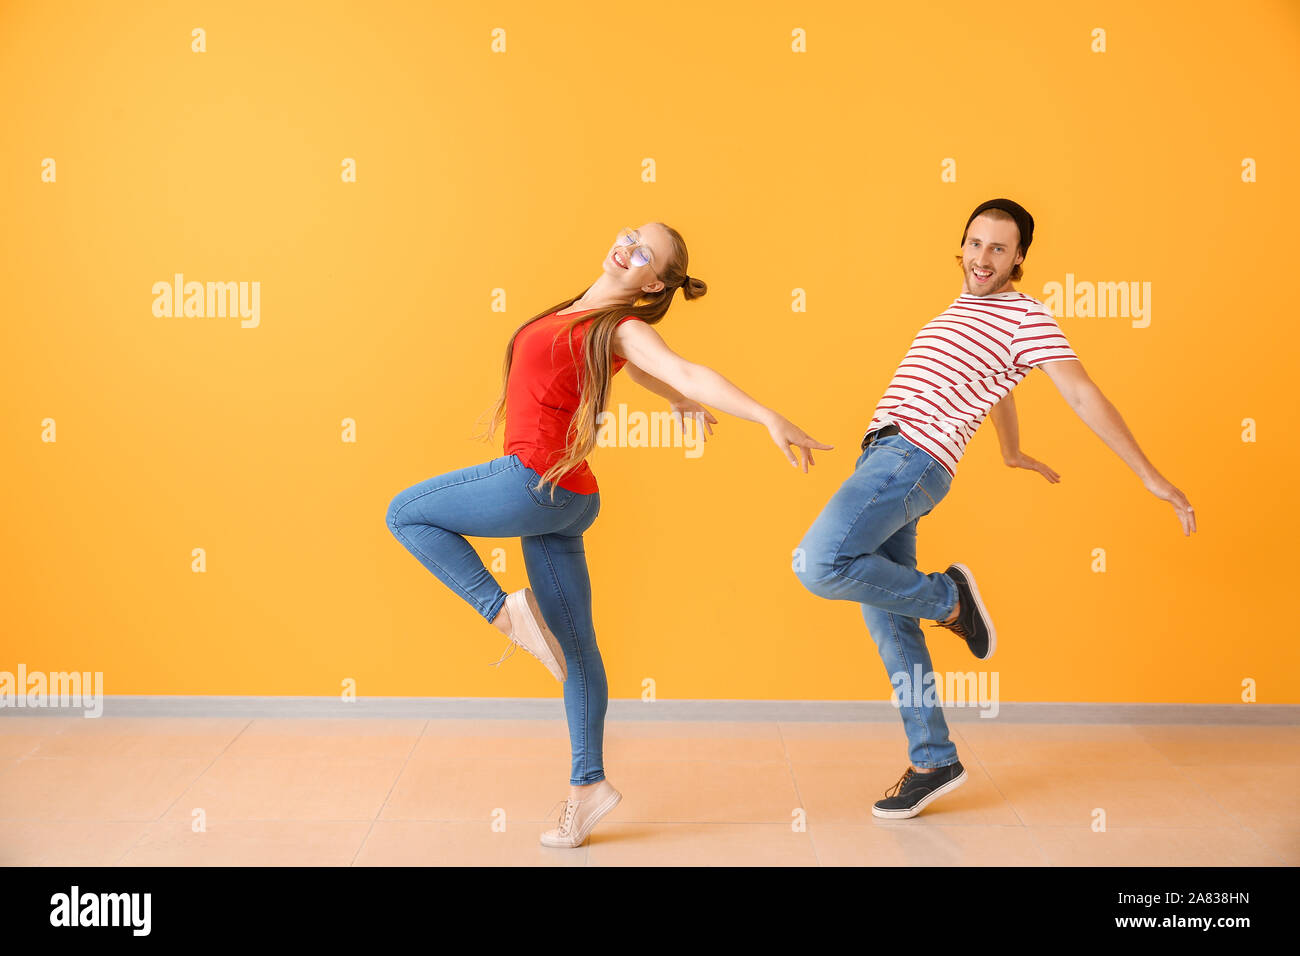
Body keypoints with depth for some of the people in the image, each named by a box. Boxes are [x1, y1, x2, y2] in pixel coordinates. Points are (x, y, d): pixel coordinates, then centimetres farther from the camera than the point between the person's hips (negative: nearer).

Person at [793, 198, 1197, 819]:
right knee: (886, 617, 7)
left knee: (821, 565, -26)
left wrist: (1150, 477, -10)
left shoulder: (1025, 316, -5)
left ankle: (948, 597, -3)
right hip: (884, 458, 9)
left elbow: (1084, 396, -8)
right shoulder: (968, 306, 22)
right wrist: (1012, 454, 51)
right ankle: (935, 762, 14)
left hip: (913, 458, -9)